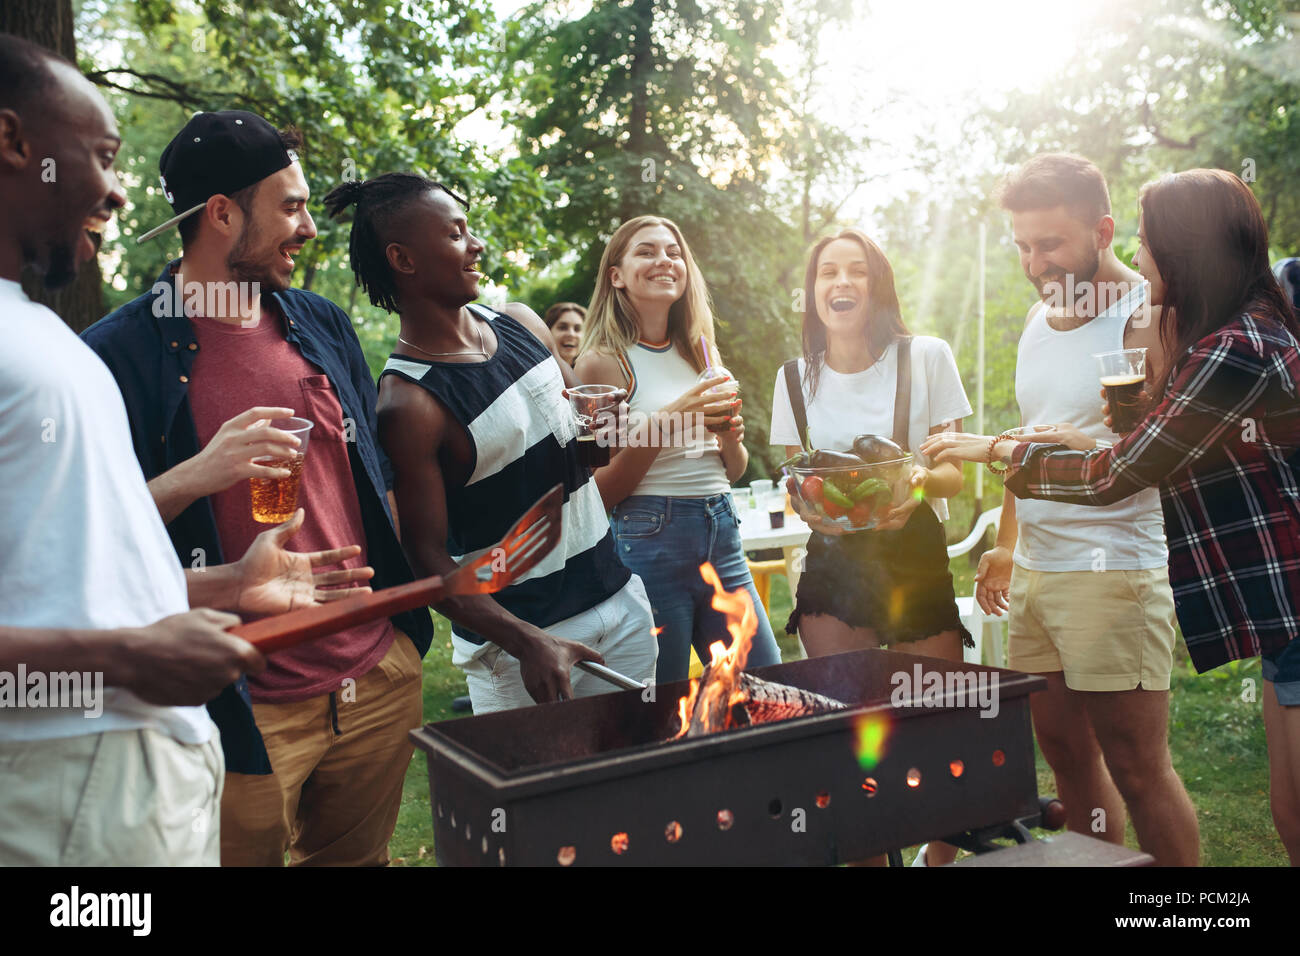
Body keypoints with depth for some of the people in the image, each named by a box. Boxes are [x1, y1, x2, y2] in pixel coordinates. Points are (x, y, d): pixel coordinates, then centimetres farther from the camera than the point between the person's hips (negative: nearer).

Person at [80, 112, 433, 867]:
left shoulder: (324, 327, 7)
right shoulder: (120, 353, -10)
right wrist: (193, 478, -25)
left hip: (381, 680, 5)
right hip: (247, 712, -5)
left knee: (360, 856, 19)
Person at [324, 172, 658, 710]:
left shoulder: (520, 323, 3)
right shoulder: (407, 403, -19)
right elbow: (427, 555, -17)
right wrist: (527, 642, -26)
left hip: (619, 599, 7)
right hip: (517, 635, -6)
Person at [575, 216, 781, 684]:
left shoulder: (702, 352, 12)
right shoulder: (601, 361, -4)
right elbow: (600, 491, -8)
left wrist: (732, 438, -3)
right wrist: (664, 421, -17)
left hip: (722, 532, 6)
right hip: (649, 540, -5)